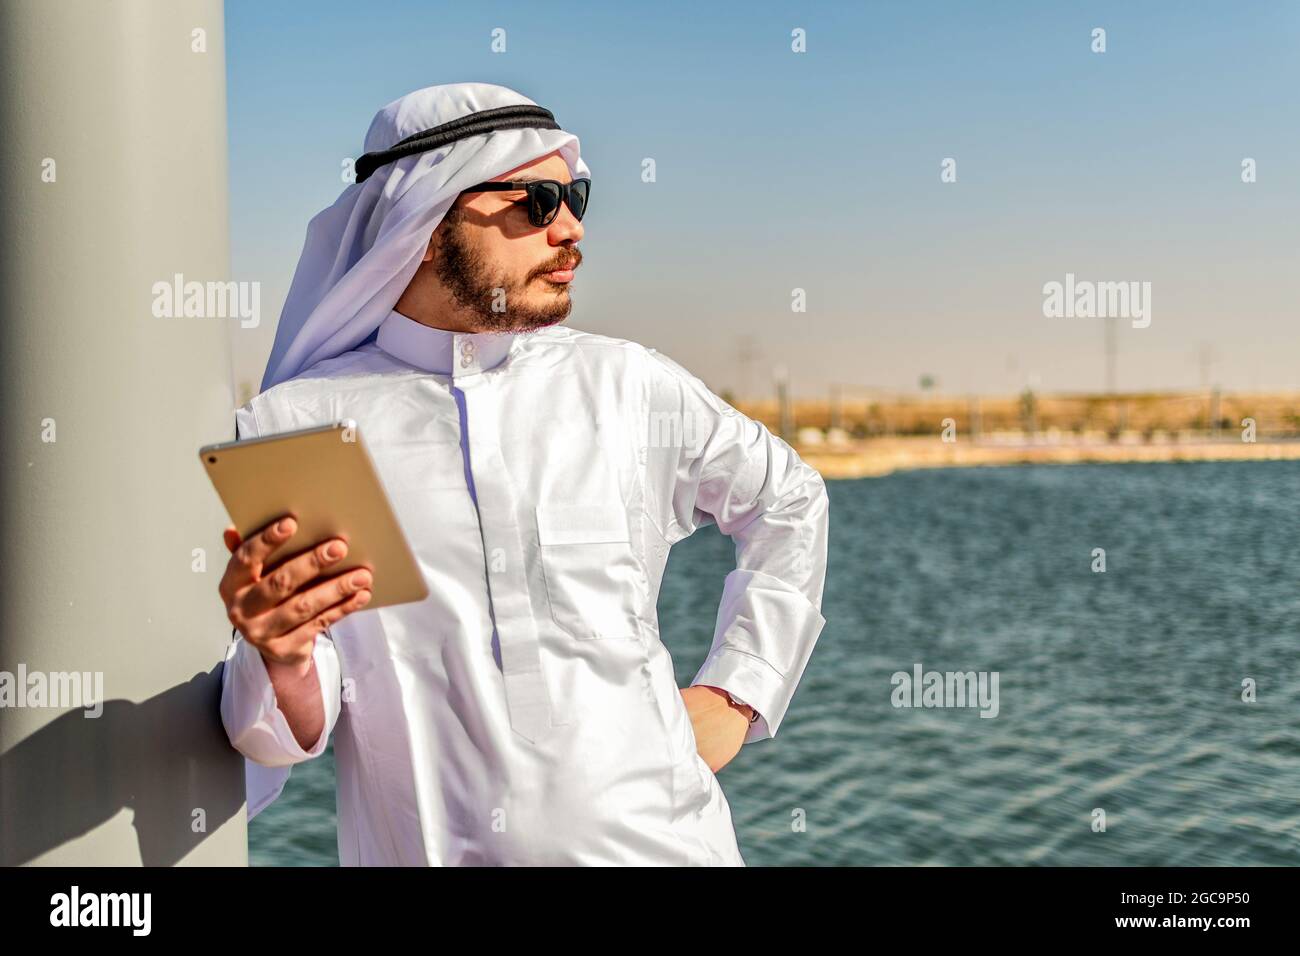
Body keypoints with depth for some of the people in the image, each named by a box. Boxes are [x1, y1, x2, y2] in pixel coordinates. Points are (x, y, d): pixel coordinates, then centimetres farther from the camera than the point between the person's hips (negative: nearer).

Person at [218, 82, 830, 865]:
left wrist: (735, 692, 9)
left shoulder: (628, 388, 3)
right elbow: (282, 734, -5)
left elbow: (790, 502, 19)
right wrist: (281, 659, -26)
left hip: (652, 837, 2)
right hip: (423, 846, -1)